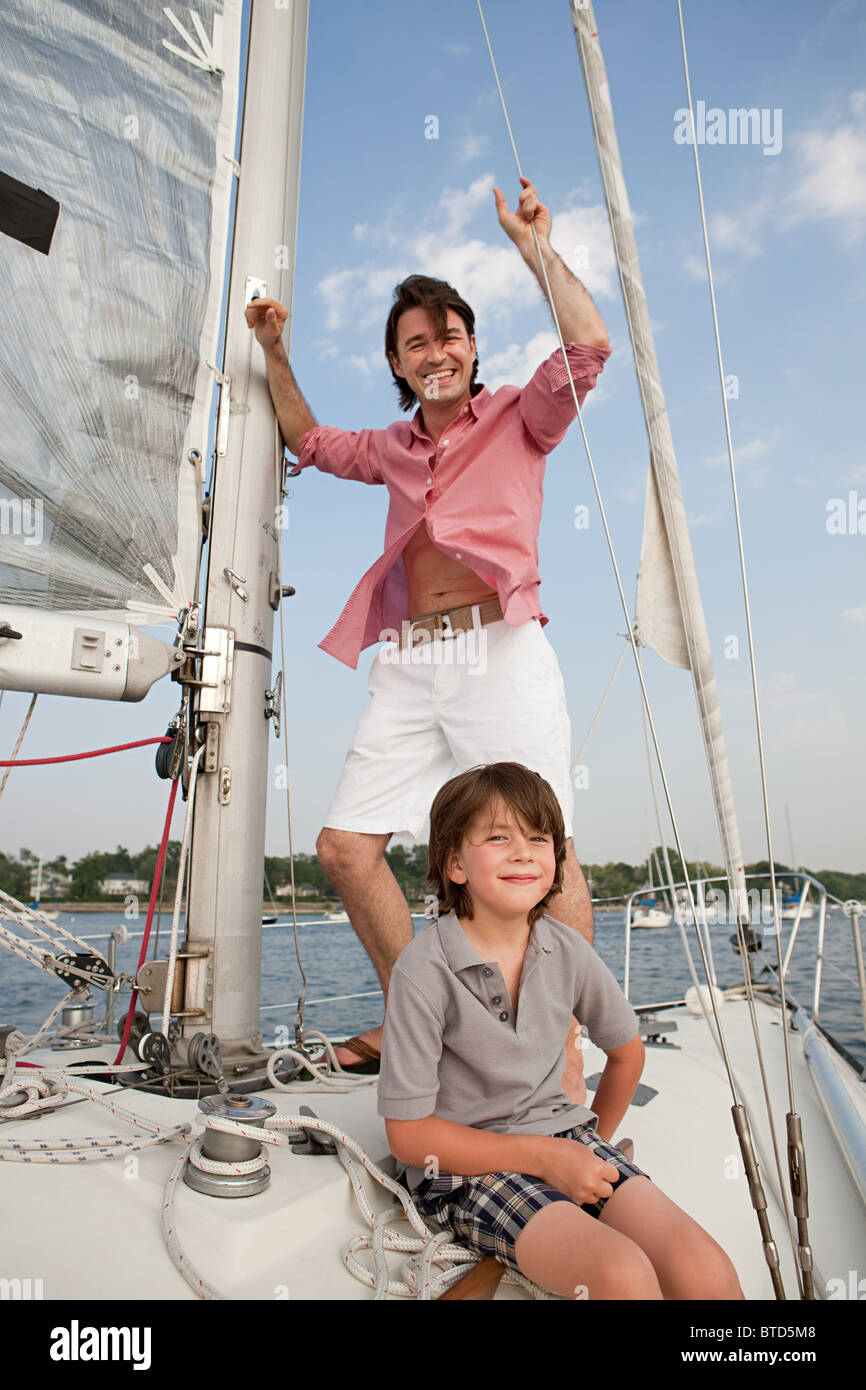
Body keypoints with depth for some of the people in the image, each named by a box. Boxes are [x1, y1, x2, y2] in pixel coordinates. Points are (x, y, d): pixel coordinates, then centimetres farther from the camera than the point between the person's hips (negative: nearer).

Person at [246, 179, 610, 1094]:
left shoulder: (517, 417, 13)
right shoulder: (394, 448, 27)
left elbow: (588, 347, -2)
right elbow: (310, 441, 40)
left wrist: (534, 245, 2)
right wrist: (275, 353, 32)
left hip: (498, 650, -5)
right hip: (409, 665, 5)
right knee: (344, 847, 0)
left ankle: (564, 1056, 2)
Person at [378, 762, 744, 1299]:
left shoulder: (567, 951, -4)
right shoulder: (424, 969, -19)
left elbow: (627, 1050, 15)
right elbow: (409, 1134, -14)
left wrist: (593, 1144, 11)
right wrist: (546, 1158, -16)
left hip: (562, 1133, 4)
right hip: (465, 1165, -4)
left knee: (706, 1271, -18)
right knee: (624, 1275, -26)